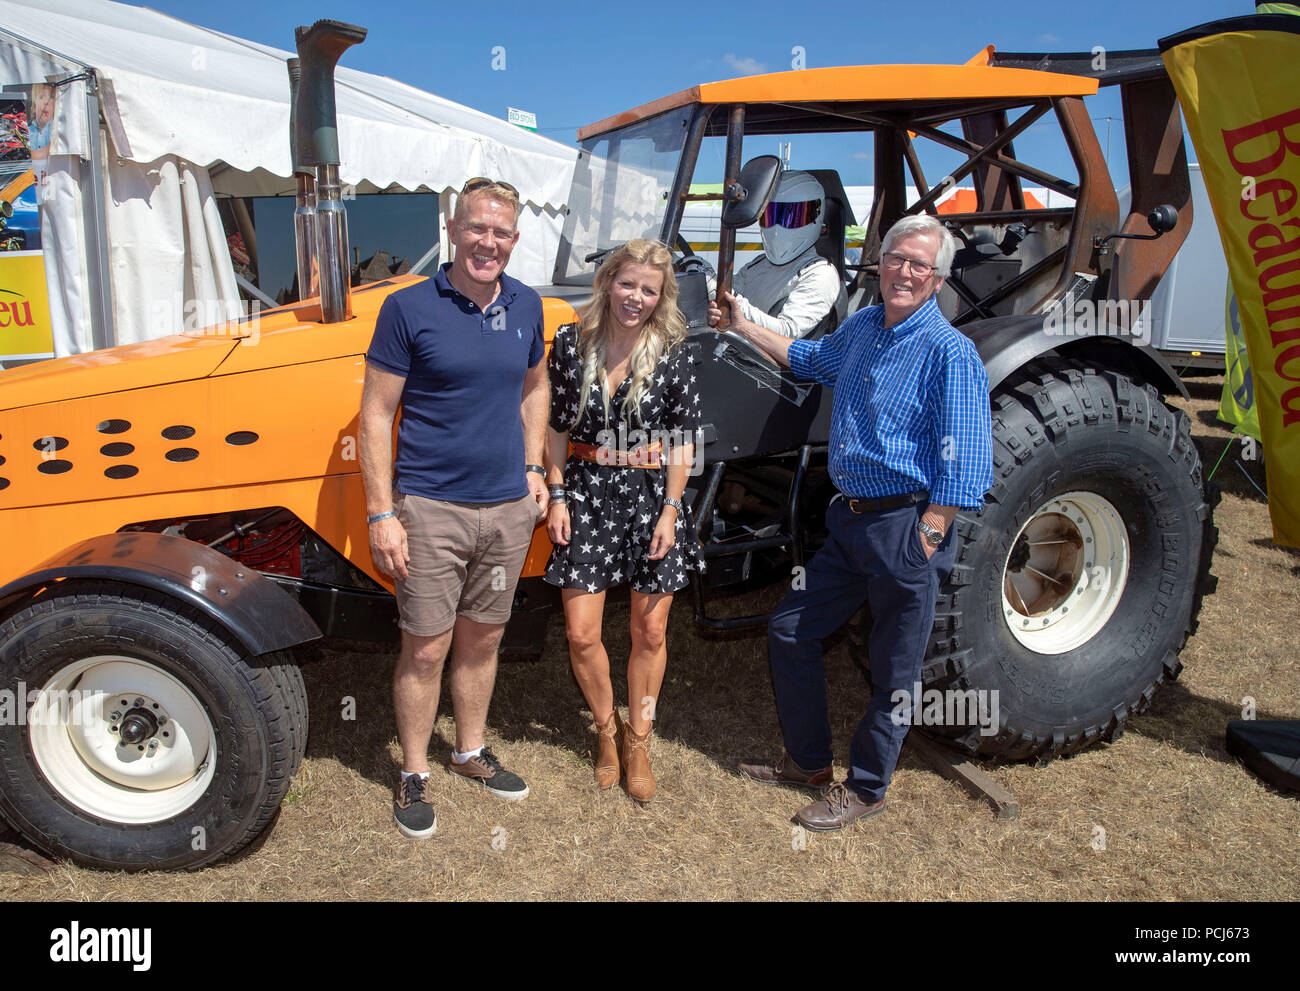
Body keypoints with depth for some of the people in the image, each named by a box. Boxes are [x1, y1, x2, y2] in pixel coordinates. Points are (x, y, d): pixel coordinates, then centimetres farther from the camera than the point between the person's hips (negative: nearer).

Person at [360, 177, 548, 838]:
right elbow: (376, 414, -9)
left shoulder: (525, 306, 6)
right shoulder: (409, 309, -9)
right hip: (430, 508, -4)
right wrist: (381, 514, -12)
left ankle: (471, 752, 36)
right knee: (426, 649, 4)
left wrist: (533, 468, 11)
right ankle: (413, 775, 24)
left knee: (482, 638, 17)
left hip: (508, 509, 5)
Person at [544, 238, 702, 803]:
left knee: (649, 633, 8)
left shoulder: (671, 355, -5)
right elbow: (557, 426, 5)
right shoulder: (572, 344, -1)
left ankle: (638, 741, 29)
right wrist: (557, 496, 0)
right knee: (581, 634, 2)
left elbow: (683, 440, -2)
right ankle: (606, 728, 29)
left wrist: (669, 511, -7)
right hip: (587, 494, 1)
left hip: (652, 496, -1)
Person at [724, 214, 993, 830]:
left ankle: (866, 789, 27)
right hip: (849, 519, 8)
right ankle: (809, 761, 32)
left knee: (892, 670, 7)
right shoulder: (862, 327, 9)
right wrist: (744, 326, 30)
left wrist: (926, 541, -18)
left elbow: (964, 462, -16)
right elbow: (810, 358, 31)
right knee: (789, 630, 14)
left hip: (907, 529, -8)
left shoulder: (948, 352, -14)